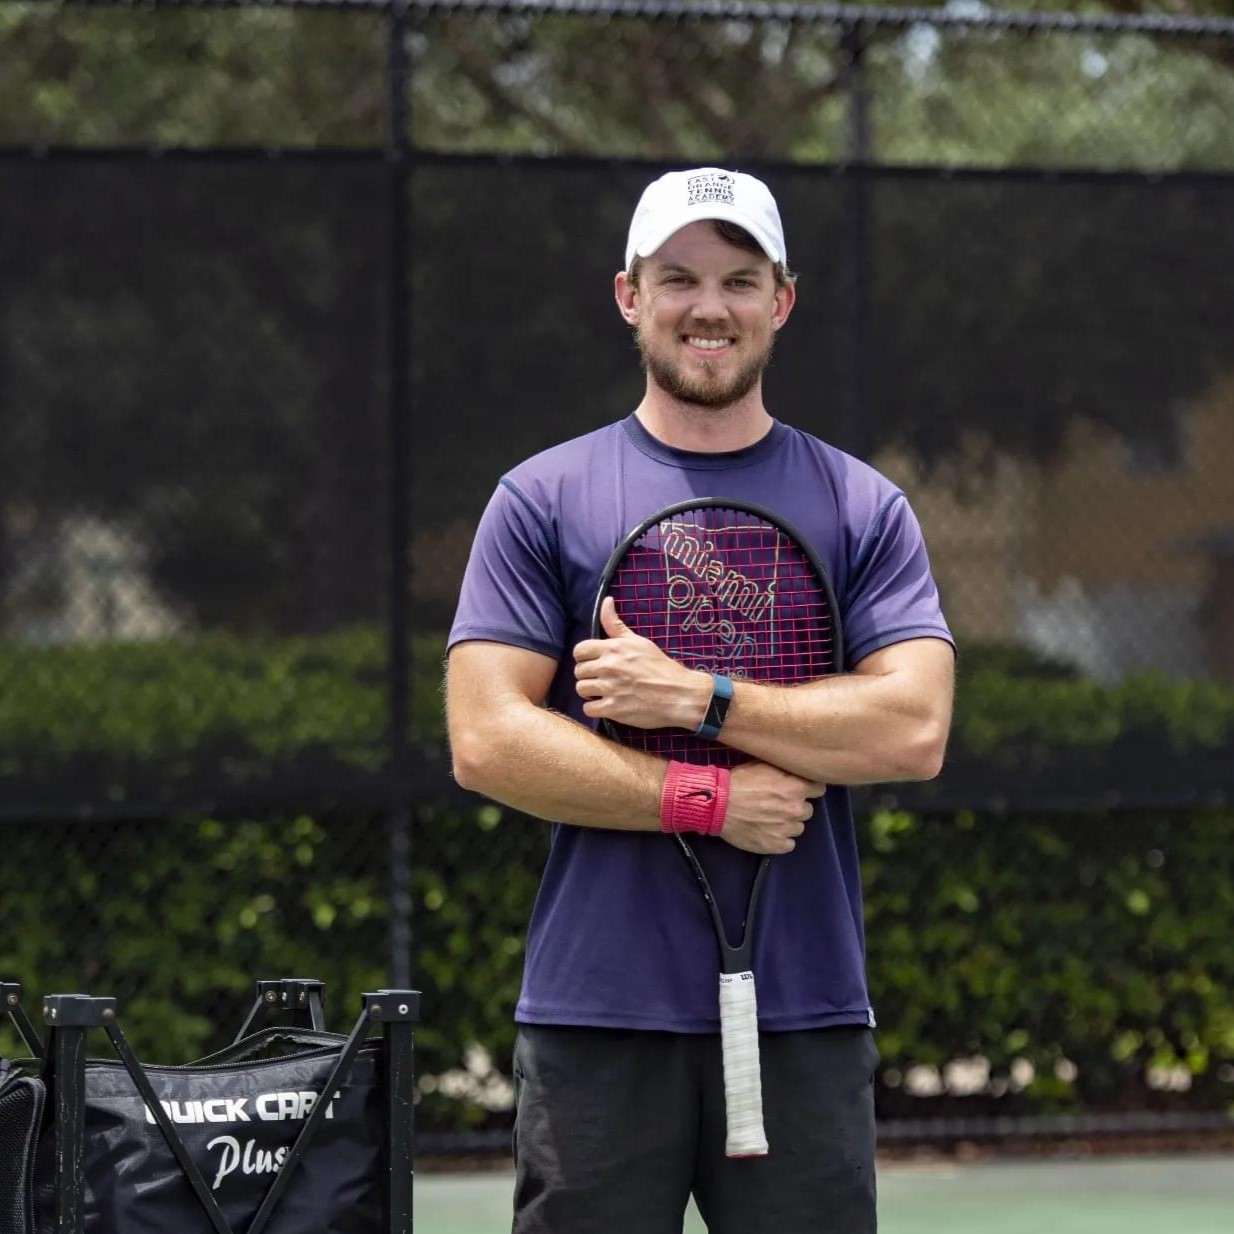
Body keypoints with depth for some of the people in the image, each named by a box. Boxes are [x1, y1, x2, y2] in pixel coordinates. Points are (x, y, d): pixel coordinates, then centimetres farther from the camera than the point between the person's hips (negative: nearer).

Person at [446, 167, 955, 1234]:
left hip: (806, 1021, 1)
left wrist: (695, 698, -13)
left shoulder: (864, 508, 7)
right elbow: (486, 742, -5)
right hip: (596, 1019, -1)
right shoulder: (542, 502, 5)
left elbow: (914, 730, -6)